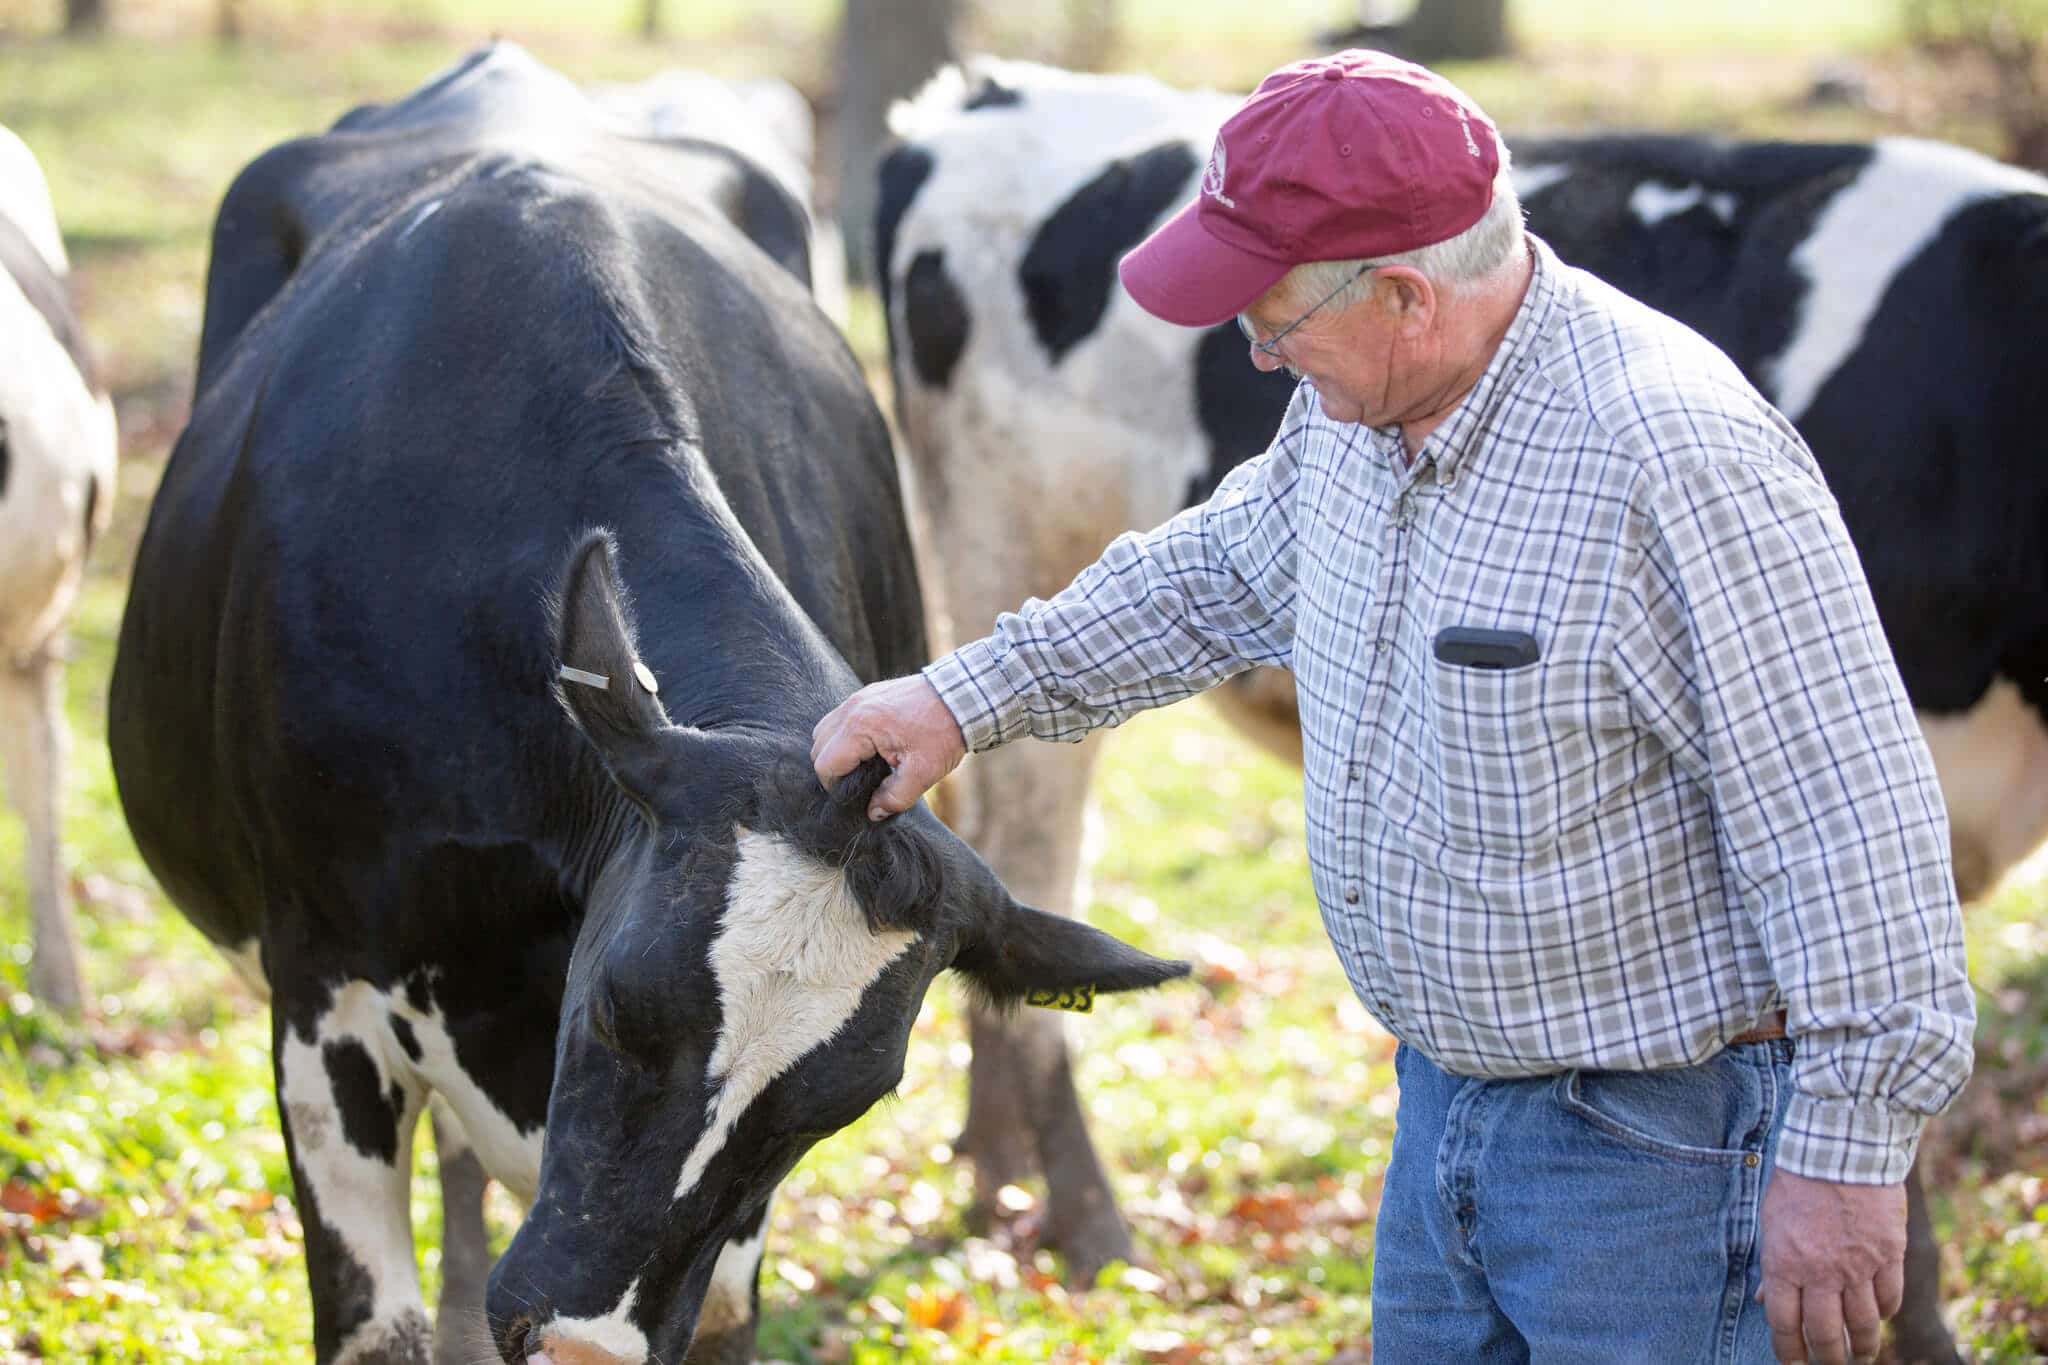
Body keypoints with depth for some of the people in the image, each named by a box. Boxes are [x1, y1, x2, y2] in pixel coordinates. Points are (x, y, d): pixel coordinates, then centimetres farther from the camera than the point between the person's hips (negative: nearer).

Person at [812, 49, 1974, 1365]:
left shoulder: (1670, 455, -26)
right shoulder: (1351, 416, 2)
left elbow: (1853, 814, -24)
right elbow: (1219, 574, 25)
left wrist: (1847, 1153, -23)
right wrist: (966, 697, 22)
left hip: (1659, 1142, -9)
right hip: (1450, 1097, 9)